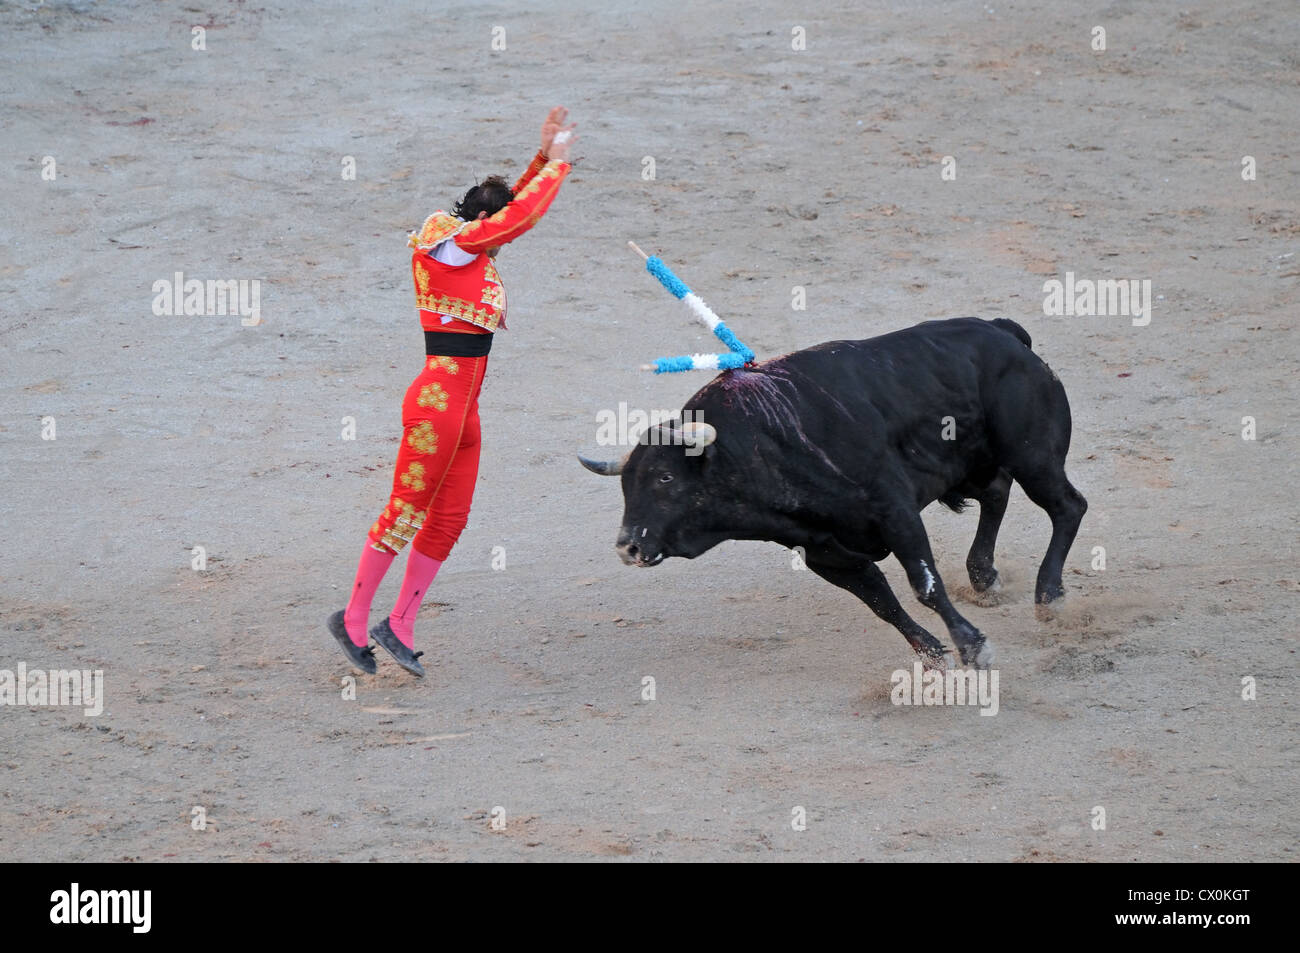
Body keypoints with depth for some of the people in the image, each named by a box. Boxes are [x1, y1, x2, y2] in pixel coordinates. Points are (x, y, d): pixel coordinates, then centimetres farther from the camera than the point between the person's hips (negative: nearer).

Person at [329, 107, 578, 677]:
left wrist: (545, 155, 14)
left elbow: (516, 207, 26)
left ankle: (400, 627, 16)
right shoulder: (448, 246, -10)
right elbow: (521, 215, -15)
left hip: (465, 407, 10)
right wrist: (556, 162, -5)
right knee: (407, 508, -4)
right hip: (438, 400, -10)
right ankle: (354, 619, 5)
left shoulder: (474, 254, 16)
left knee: (449, 518, 9)